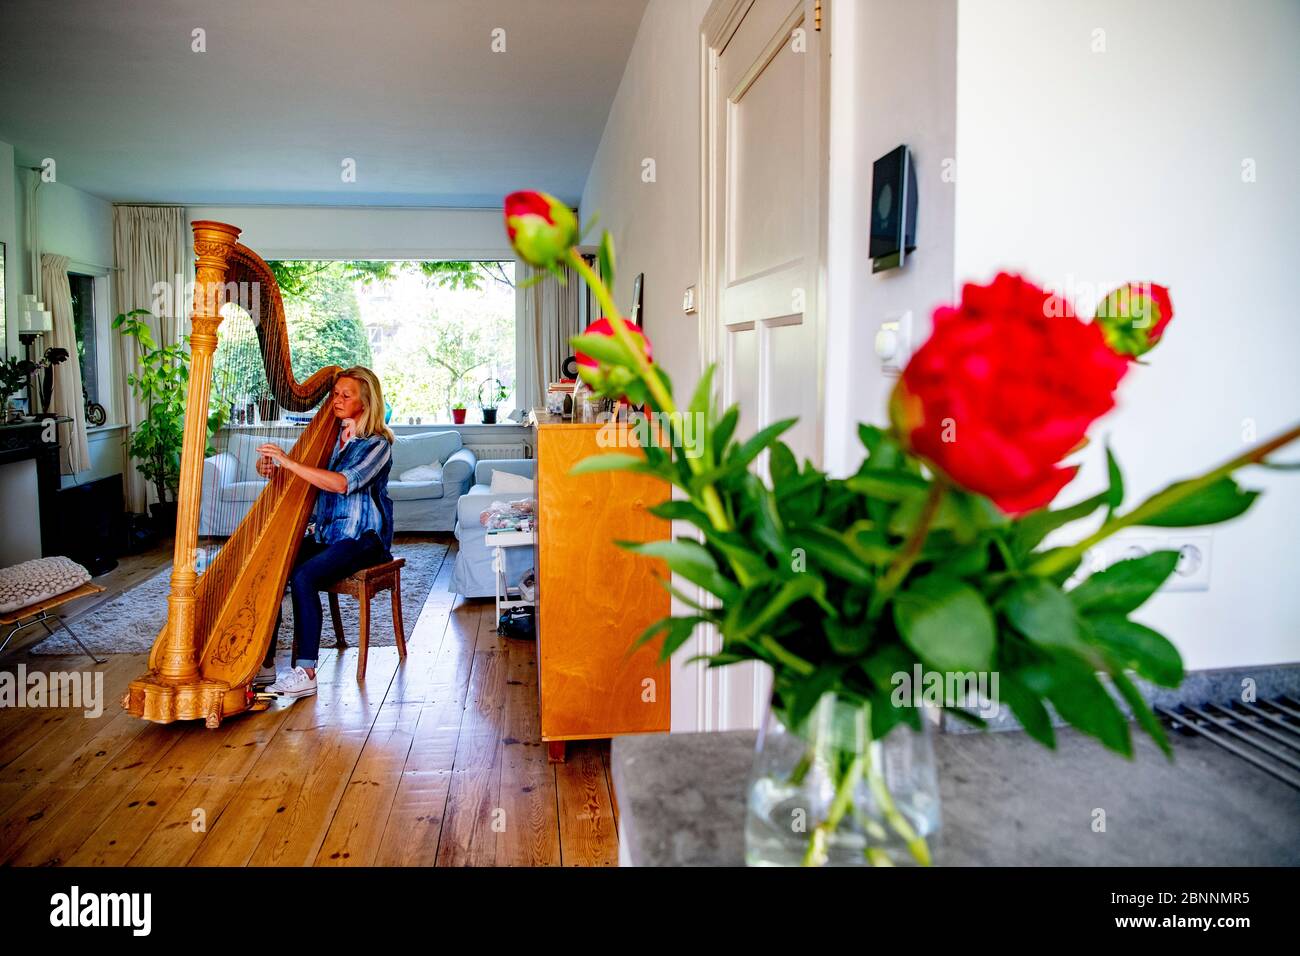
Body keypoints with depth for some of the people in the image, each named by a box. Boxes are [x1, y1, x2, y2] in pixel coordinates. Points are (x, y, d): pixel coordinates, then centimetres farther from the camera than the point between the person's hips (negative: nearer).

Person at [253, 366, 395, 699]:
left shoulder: (377, 444, -9)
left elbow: (342, 483, -25)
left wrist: (288, 461, -29)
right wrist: (271, 469, -6)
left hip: (361, 538, -6)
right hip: (324, 533, 6)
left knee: (303, 576, -28)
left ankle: (305, 673, -21)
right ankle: (264, 663, -8)